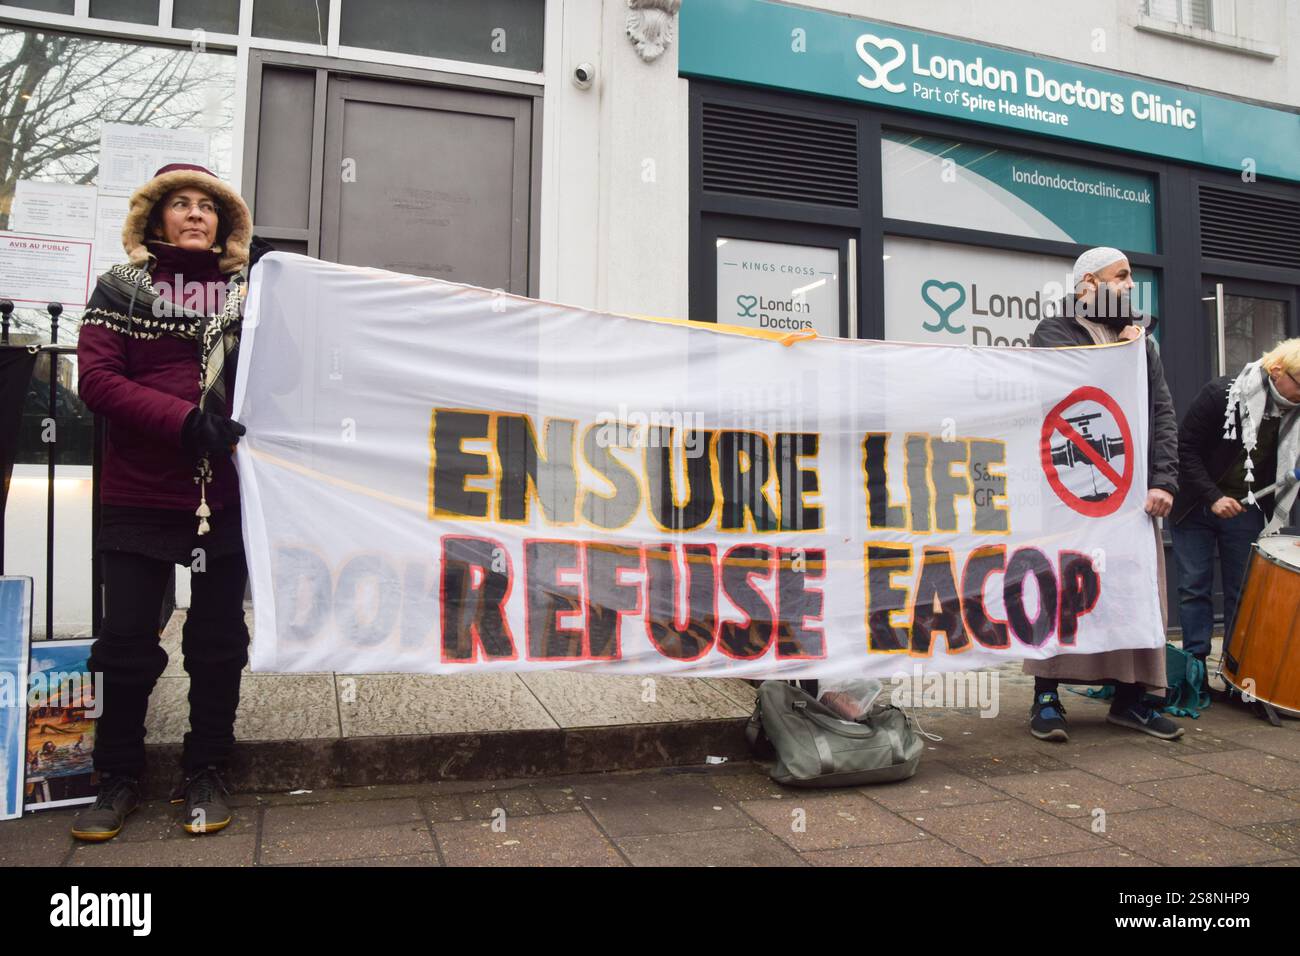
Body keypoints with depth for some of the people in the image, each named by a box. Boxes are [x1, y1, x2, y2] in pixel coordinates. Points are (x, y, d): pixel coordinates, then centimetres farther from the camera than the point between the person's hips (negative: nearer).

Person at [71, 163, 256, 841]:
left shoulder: (248, 292, 8)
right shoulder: (122, 287, 5)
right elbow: (97, 379, -6)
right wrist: (184, 421, -19)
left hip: (225, 498, 1)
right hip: (138, 497, -1)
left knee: (218, 641, 8)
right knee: (126, 640, 6)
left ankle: (204, 774, 24)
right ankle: (119, 776, 26)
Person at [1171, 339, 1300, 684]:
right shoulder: (1222, 393, -16)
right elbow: (1185, 447, -15)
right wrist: (1213, 496, -19)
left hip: (1246, 511, 3)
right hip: (1196, 506, -3)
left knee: (1242, 593, 5)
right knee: (1194, 588, 2)